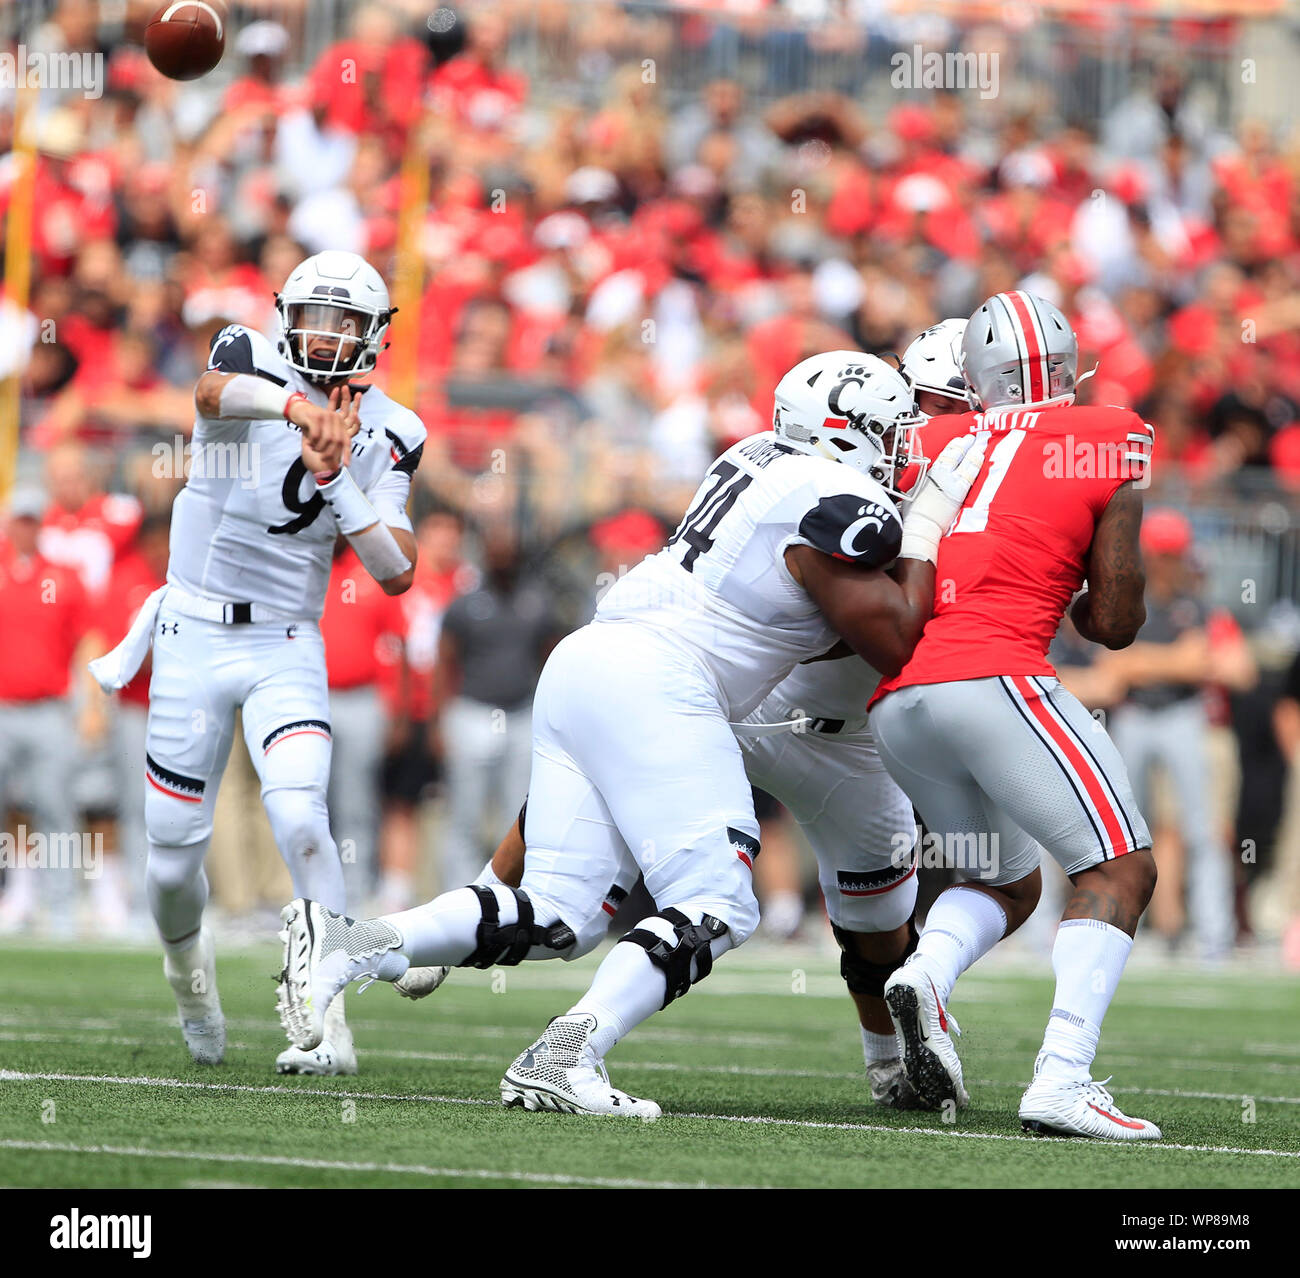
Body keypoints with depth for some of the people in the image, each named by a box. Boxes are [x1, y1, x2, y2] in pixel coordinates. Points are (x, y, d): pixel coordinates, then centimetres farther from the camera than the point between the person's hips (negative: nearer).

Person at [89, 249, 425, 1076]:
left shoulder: (385, 436, -2)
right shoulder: (250, 359, -8)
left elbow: (397, 575, -9)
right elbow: (216, 393, -35)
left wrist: (336, 478, -21)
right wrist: (297, 405, -56)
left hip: (287, 647, 0)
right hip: (194, 637, 0)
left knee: (299, 815, -23)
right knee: (175, 848, 5)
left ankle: (329, 1019, -21)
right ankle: (188, 964, 38)